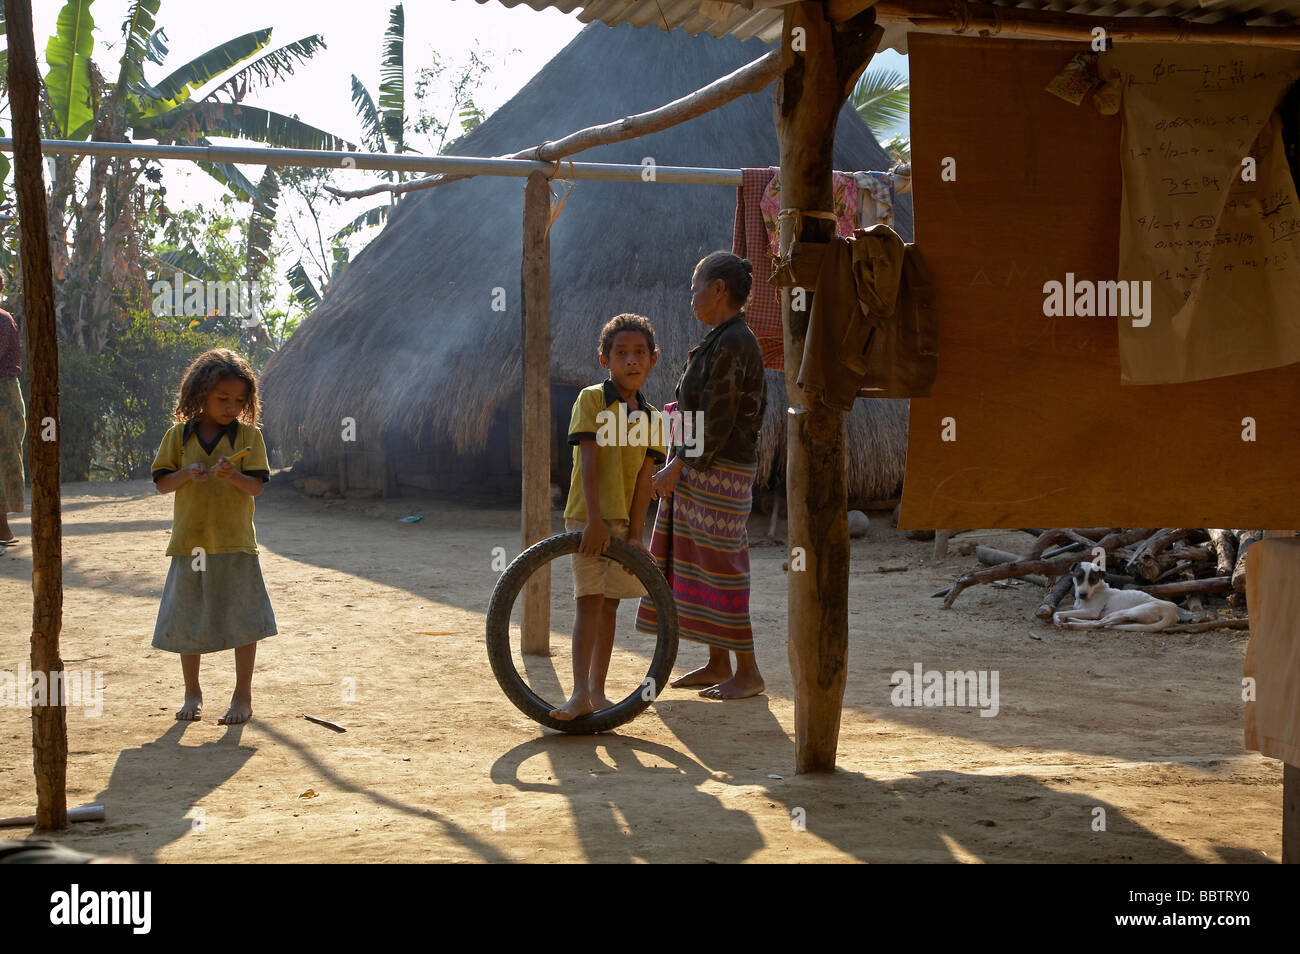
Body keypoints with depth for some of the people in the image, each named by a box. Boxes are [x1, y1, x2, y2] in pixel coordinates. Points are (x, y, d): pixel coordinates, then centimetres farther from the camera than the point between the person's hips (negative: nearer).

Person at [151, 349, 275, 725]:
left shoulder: (248, 435, 0)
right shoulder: (179, 436, 4)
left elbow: (256, 486, -5)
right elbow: (161, 483, 4)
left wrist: (234, 475, -25)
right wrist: (186, 474, -15)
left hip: (235, 544, -2)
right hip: (189, 541, 2)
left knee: (242, 621, 0)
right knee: (187, 622, 9)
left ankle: (243, 697, 12)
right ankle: (192, 693, 25)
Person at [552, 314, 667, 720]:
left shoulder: (650, 416, 8)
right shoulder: (591, 399, -6)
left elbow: (644, 477, 2)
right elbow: (588, 461, -15)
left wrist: (635, 533, -6)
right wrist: (595, 519, -23)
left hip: (623, 521, 5)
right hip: (588, 518, -5)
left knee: (610, 604, 10)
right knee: (590, 600, -13)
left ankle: (597, 691, 17)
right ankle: (580, 693, -18)